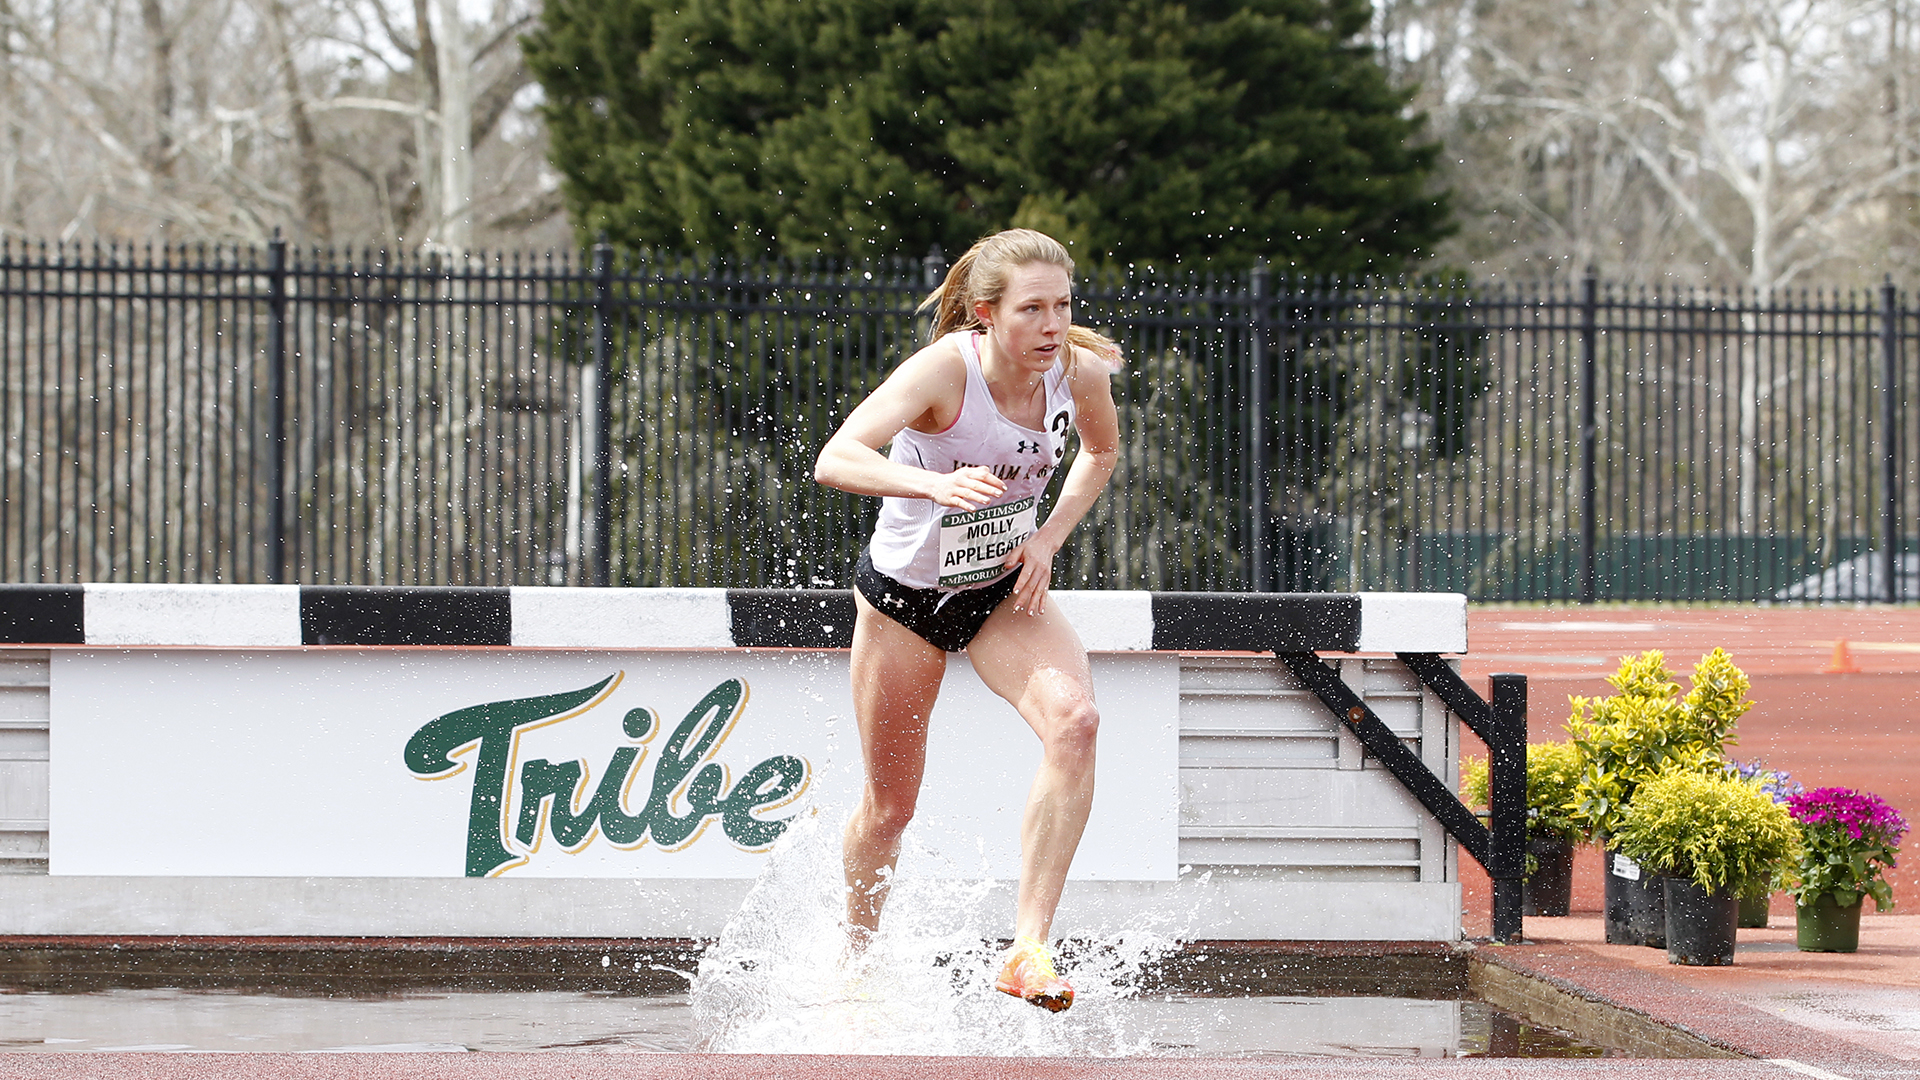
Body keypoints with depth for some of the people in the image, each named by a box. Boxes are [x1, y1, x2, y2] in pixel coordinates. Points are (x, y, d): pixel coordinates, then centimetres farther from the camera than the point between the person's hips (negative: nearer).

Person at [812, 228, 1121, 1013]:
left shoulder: (1081, 372, -16)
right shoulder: (943, 371, -29)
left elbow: (1101, 453, 9)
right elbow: (834, 460, -41)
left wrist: (1049, 538, -7)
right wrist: (934, 484, -58)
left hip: (1006, 592, 3)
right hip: (904, 593, -3)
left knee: (1075, 720, -27)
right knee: (890, 803, 9)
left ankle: (1028, 950, -25)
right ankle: (853, 961, 39)